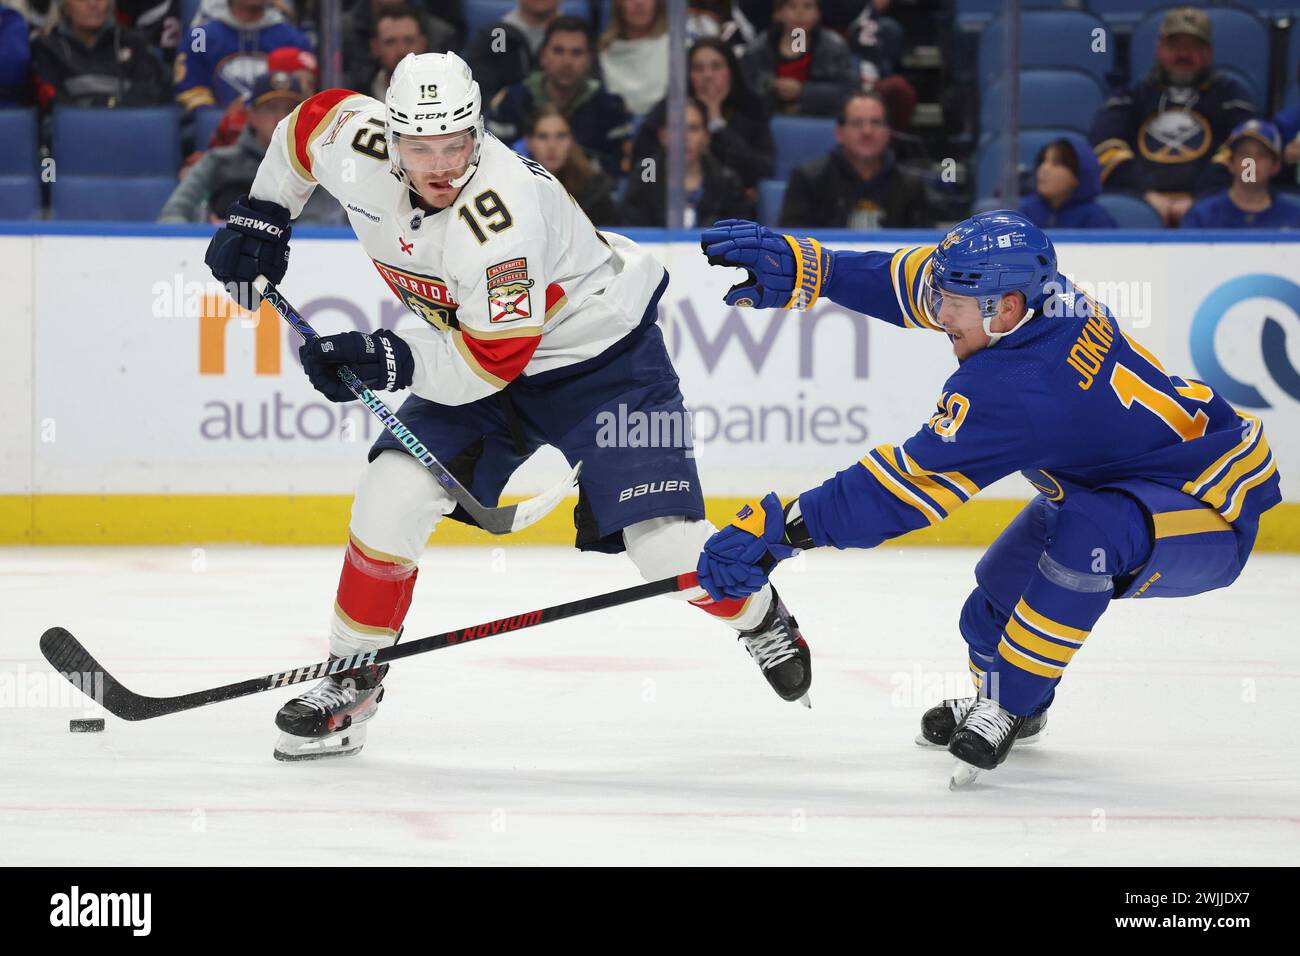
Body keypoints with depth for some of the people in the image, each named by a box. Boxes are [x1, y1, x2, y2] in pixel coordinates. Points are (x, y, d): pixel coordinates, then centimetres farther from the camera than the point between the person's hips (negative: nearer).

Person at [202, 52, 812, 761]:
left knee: (663, 541, -13)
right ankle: (351, 679, 5)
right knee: (393, 493, -12)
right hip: (470, 352, 6)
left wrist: (397, 361, -39)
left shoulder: (500, 212, -37)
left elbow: (492, 360, -33)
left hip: (601, 352, -6)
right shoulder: (358, 149, -18)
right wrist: (260, 215, 6)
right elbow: (309, 119, 7)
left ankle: (761, 619, 19)